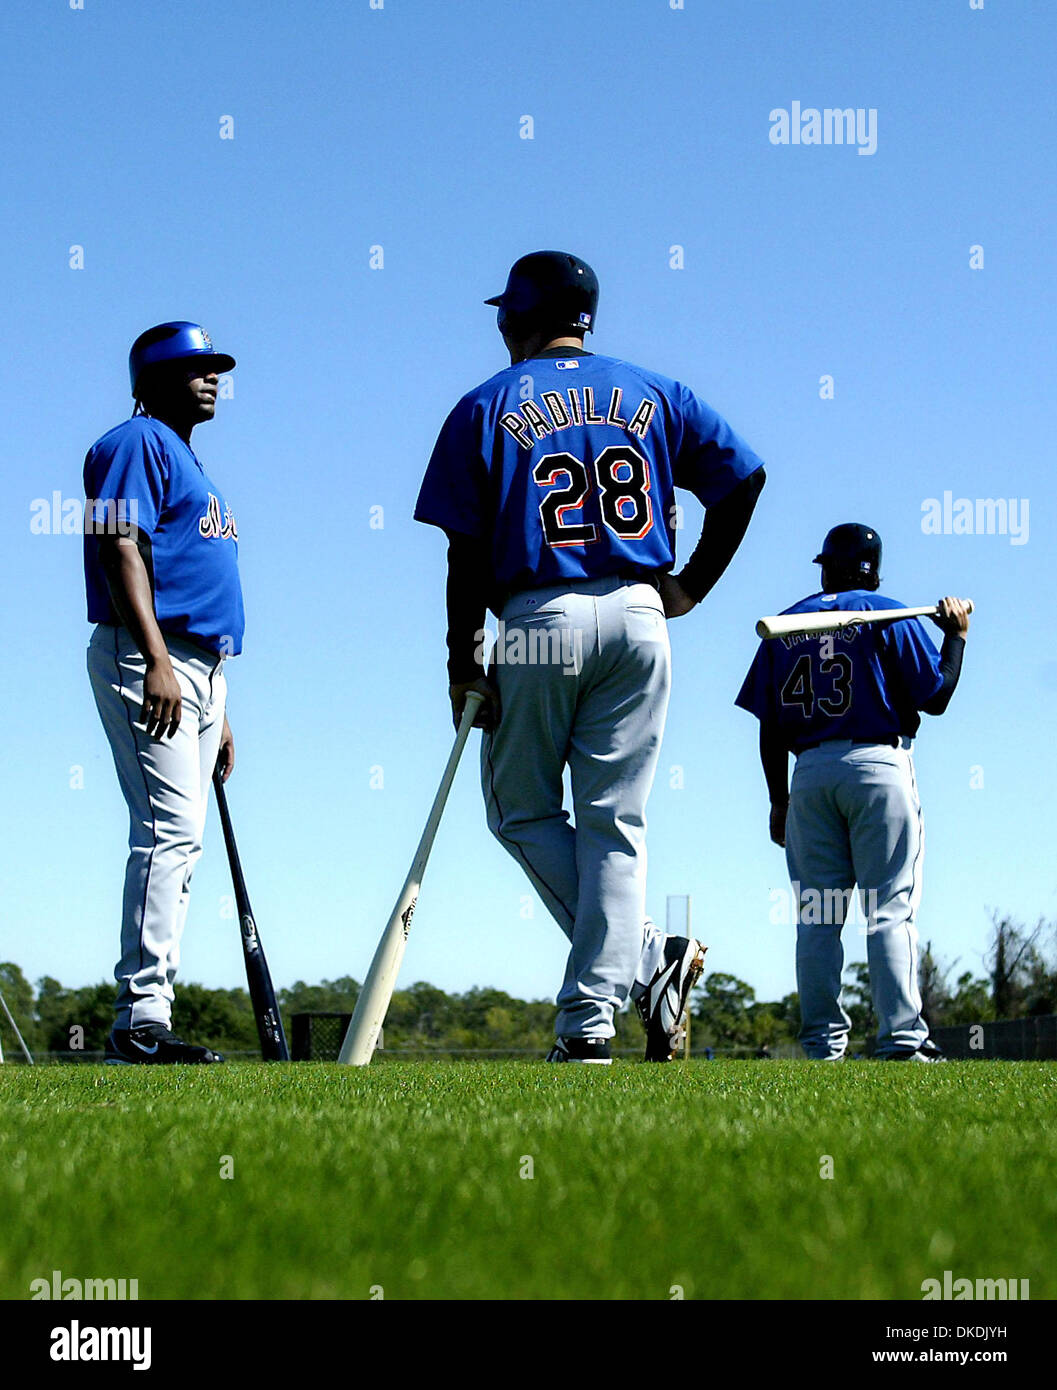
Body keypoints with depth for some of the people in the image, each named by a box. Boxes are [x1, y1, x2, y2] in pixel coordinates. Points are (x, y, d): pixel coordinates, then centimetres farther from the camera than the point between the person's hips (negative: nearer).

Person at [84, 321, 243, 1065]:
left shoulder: (189, 465, 27)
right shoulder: (136, 445, -1)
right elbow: (121, 551, -14)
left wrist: (217, 712, 21)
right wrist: (157, 661, -25)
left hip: (201, 666, 10)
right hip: (148, 660, -10)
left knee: (178, 840, 5)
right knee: (171, 827, -17)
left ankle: (144, 1025, 6)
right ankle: (141, 1017, -20)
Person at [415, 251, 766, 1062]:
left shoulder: (487, 407, 4)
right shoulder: (653, 393, 12)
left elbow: (468, 550, -2)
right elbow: (745, 476, 5)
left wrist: (464, 662, 1)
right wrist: (692, 587, 10)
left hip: (540, 621, -3)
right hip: (638, 616, 3)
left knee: (522, 812, 12)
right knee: (615, 822, 5)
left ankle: (645, 958, 0)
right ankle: (590, 1019, -2)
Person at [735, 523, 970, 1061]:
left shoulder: (783, 627, 12)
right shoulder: (888, 615, 0)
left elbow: (769, 728, 9)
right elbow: (936, 696, -3)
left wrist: (779, 800, 13)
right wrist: (956, 634, 11)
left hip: (809, 774, 3)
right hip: (879, 767, -3)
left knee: (818, 915, 5)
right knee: (890, 909, -4)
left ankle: (822, 1041, 2)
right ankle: (901, 1037, -11)